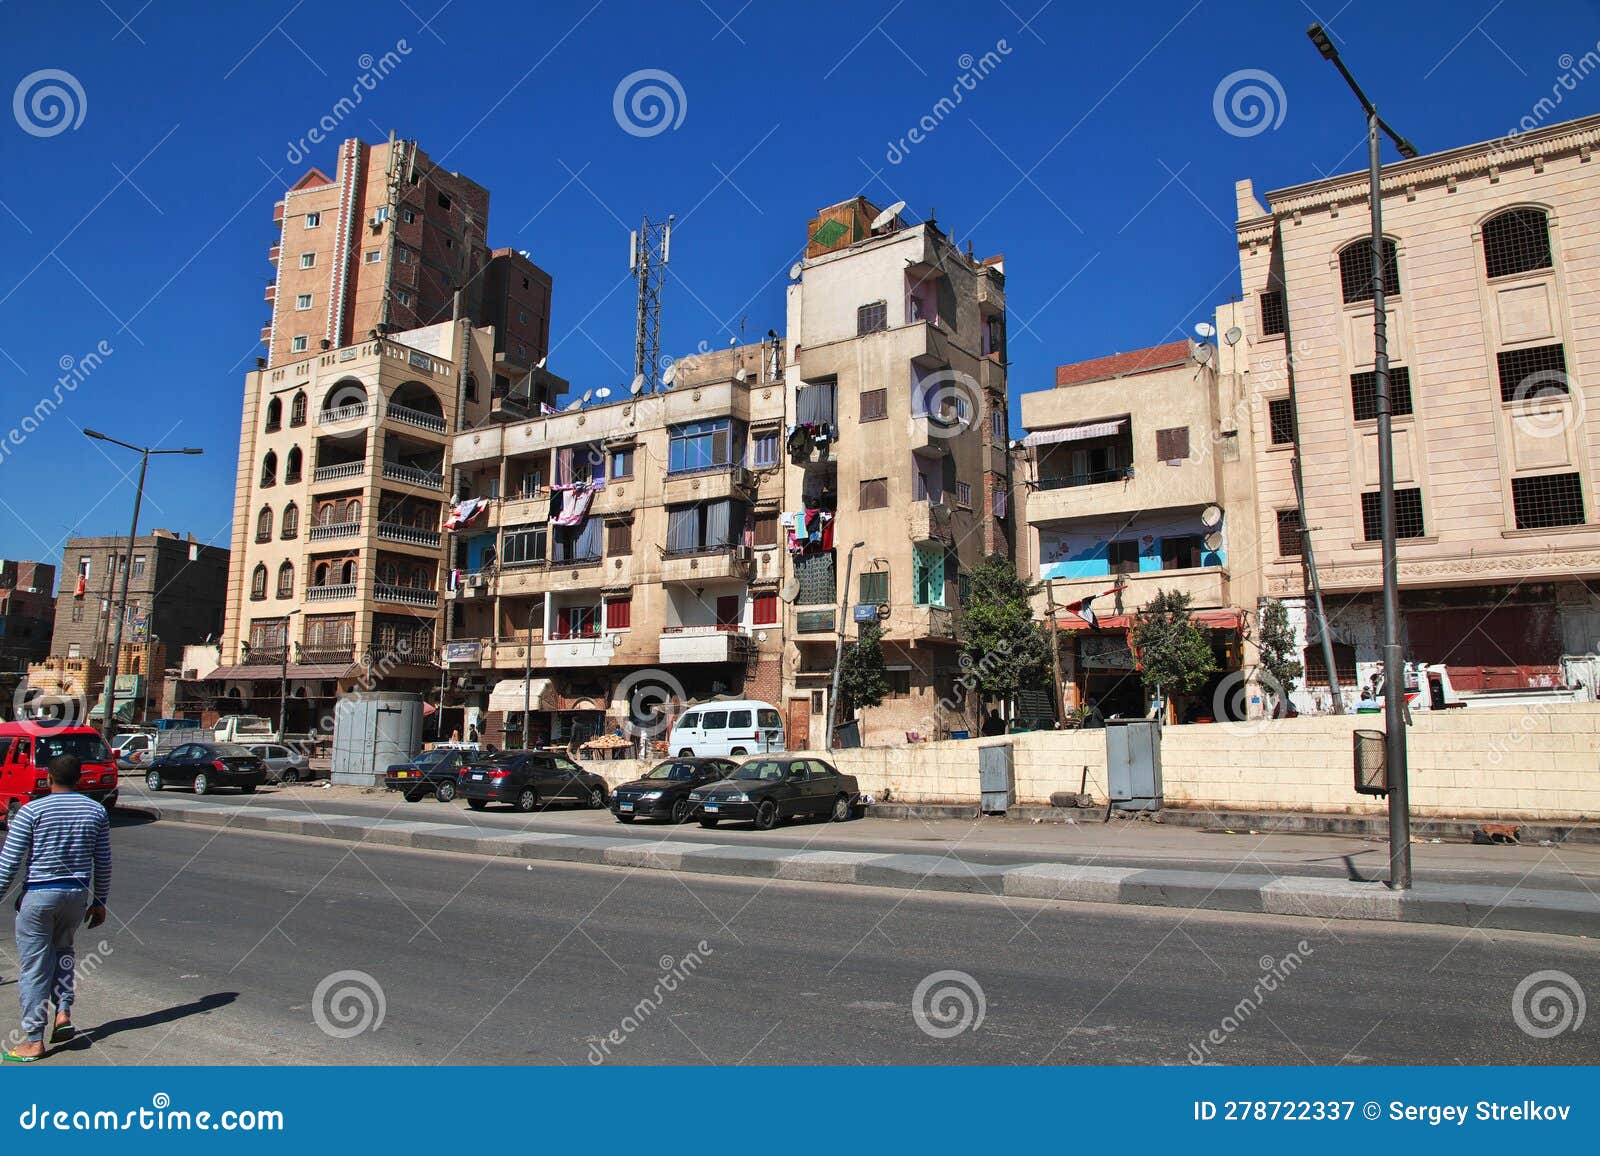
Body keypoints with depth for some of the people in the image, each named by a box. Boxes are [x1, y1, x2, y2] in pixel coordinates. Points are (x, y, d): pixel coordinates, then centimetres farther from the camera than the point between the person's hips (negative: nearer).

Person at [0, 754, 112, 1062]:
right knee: (62, 950, 26)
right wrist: (100, 901, 15)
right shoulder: (96, 811, 2)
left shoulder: (32, 811, -10)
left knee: (33, 967, 5)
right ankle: (64, 1011, 12)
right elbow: (103, 863, 7)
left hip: (38, 895, -4)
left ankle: (34, 1040, 10)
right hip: (78, 894, 4)